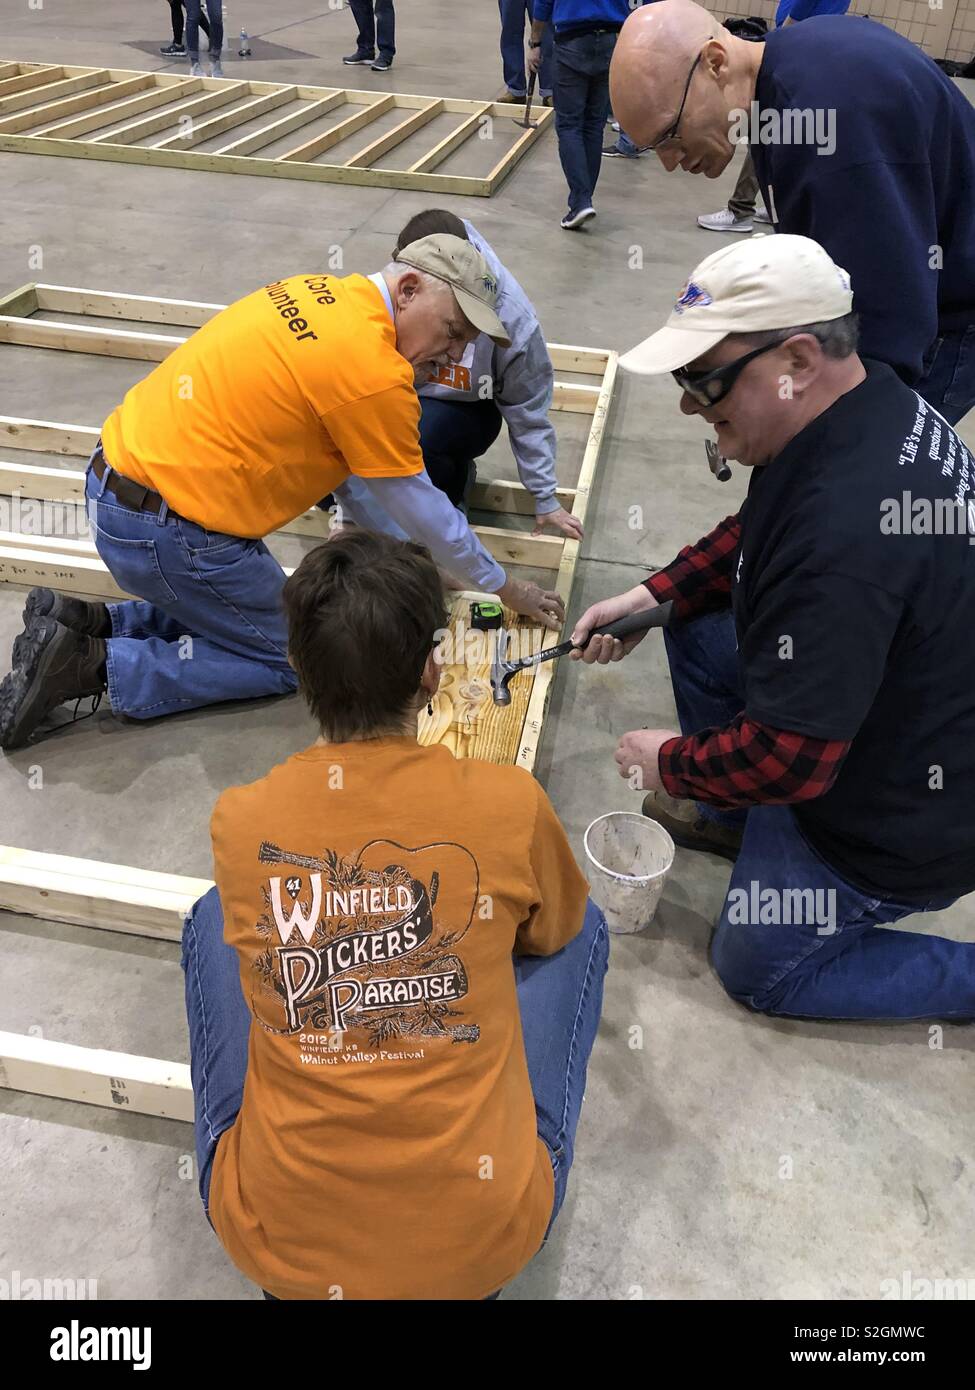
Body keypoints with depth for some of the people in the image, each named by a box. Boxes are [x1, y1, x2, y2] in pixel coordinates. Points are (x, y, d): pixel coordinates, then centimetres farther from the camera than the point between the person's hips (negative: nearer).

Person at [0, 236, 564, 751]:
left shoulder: (320, 292, 7)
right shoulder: (373, 373, -20)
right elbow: (417, 504, -8)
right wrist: (502, 585, 6)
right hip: (165, 531, -9)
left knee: (231, 614, 23)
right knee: (285, 661, 8)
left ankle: (85, 623, 15)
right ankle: (95, 664, 0)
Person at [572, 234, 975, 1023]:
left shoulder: (844, 530, -39)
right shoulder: (871, 400, -8)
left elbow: (787, 757, -32)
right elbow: (756, 535, 9)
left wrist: (669, 762, -14)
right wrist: (654, 595, -1)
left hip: (906, 813, -8)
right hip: (889, 699, 8)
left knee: (759, 969, 12)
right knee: (698, 636, 11)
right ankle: (732, 821, 27)